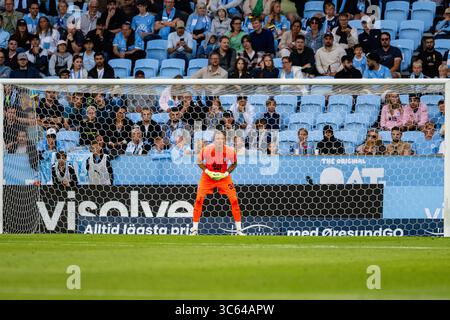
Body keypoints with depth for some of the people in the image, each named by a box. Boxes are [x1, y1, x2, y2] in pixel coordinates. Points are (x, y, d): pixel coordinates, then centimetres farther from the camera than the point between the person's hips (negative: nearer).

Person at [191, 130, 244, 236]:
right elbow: (199, 161, -5)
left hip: (223, 177, 1)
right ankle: (194, 229, 0)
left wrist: (226, 173, -15)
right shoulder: (206, 149, -23)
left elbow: (234, 164, -1)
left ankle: (239, 229, 5)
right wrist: (207, 171, -18)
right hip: (208, 176, -1)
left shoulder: (230, 151, -21)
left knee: (234, 200, -7)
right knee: (199, 199, -11)